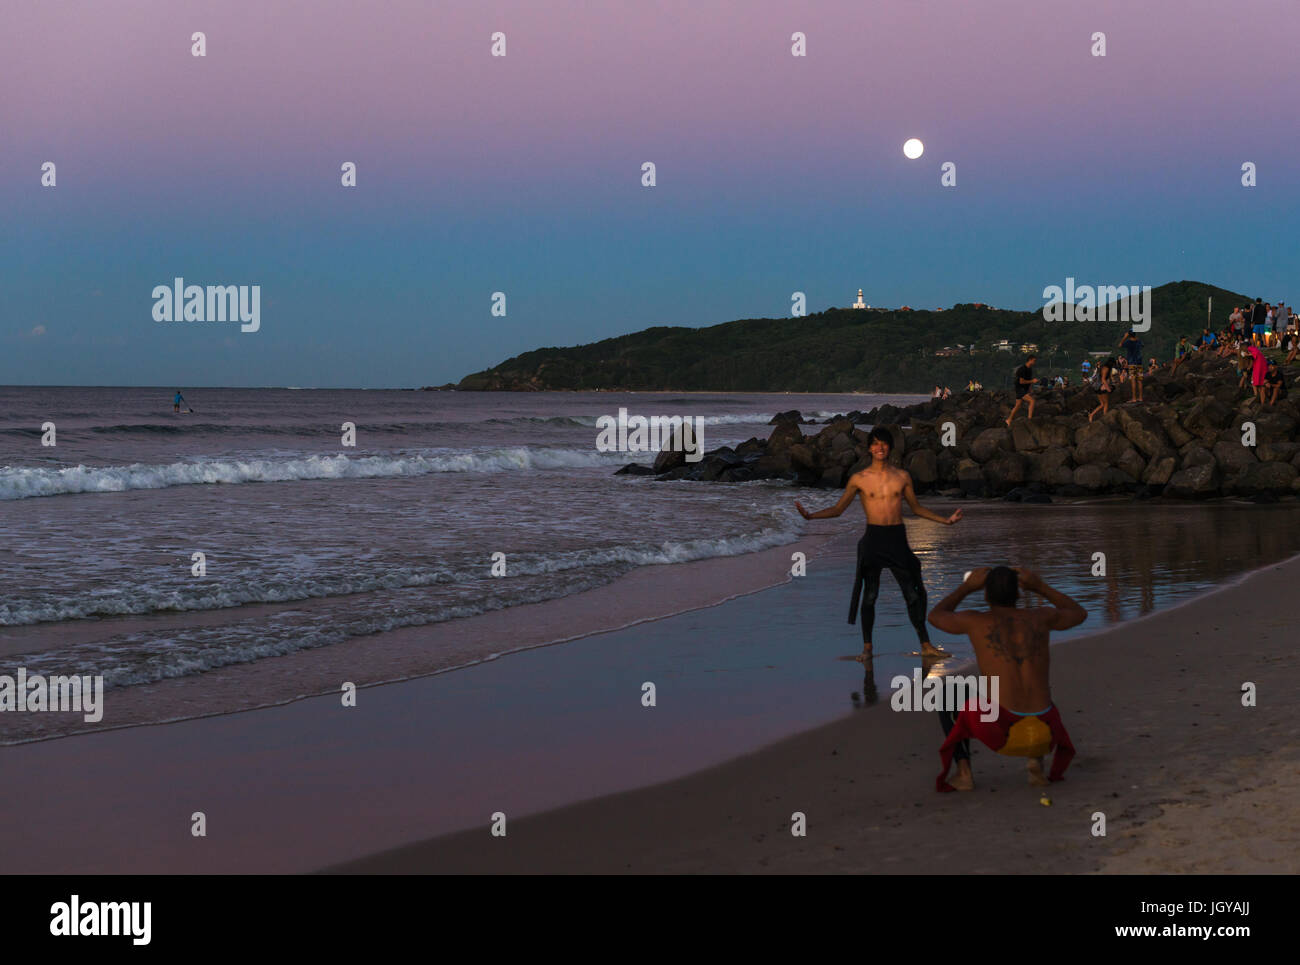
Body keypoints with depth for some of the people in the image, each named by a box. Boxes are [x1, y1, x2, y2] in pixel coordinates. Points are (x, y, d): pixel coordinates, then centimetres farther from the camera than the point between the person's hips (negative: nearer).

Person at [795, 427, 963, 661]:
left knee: (913, 594, 2)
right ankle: (867, 647, 13)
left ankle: (926, 646, 10)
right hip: (873, 539, -2)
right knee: (869, 595, 1)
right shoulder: (859, 479, 1)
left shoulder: (902, 477, 7)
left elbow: (916, 508, 18)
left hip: (897, 539, 2)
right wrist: (810, 515, -8)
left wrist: (945, 520, 12)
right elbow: (838, 509, 6)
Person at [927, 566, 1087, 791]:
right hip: (1044, 737, 2)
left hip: (1002, 732, -2)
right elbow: (1080, 614, 32)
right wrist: (1041, 587, 30)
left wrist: (966, 587, 35)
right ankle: (1036, 763, 16)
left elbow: (935, 616, 25)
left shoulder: (976, 621, 3)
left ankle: (964, 772, 13)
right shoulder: (1041, 617, 9)